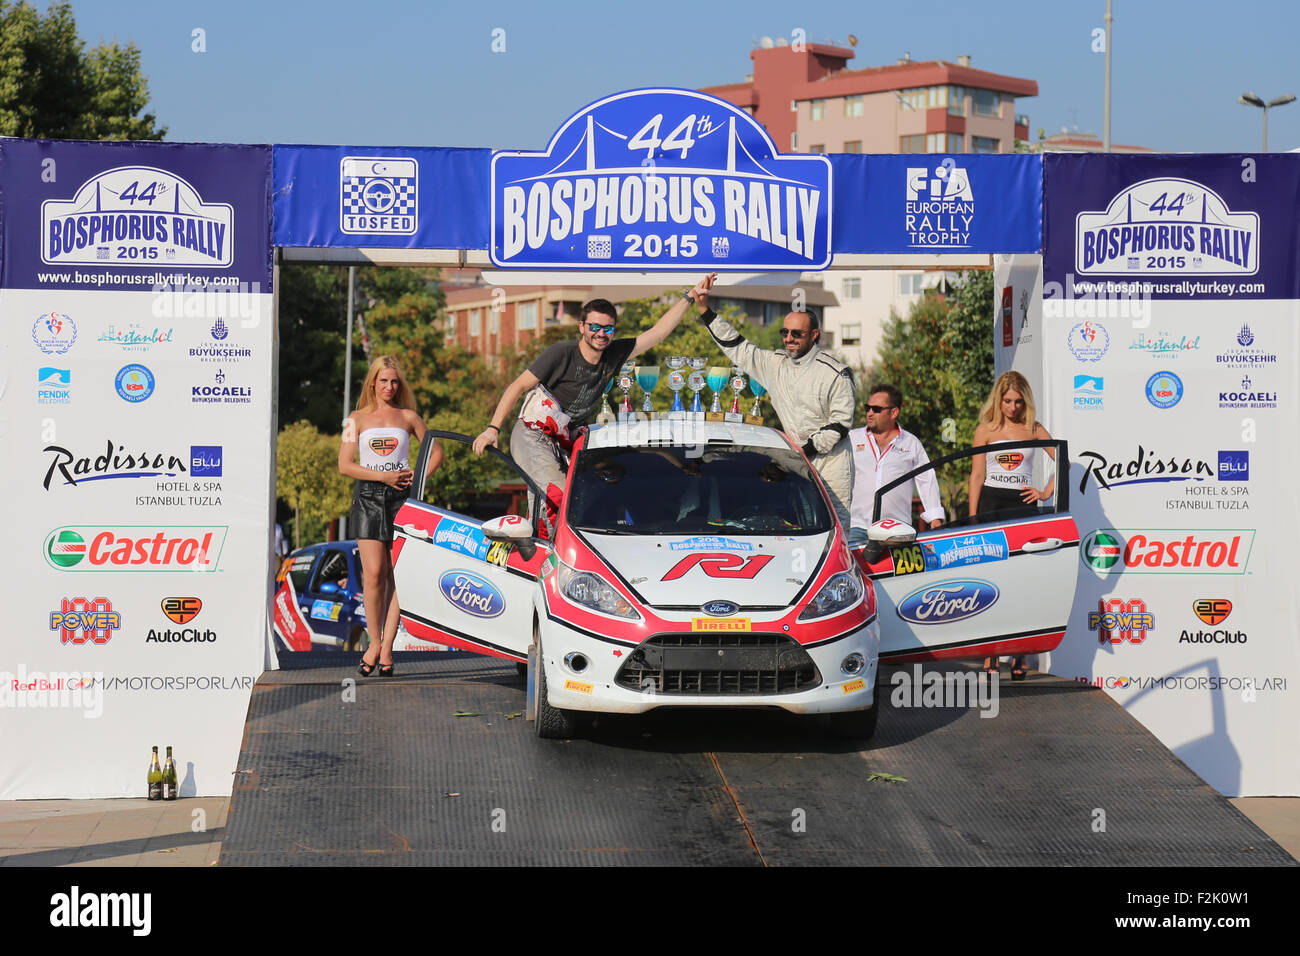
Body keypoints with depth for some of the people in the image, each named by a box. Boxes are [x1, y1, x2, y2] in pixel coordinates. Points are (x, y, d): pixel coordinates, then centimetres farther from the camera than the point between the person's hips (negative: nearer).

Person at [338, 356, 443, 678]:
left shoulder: (408, 417, 12)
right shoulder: (358, 419, 10)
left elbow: (436, 452, 18)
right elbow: (345, 464, 2)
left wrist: (419, 476, 0)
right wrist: (383, 476, -9)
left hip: (402, 496, 0)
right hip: (368, 496, 0)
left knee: (396, 575, -6)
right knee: (373, 573, -10)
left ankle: (387, 647, -5)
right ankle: (375, 642, 1)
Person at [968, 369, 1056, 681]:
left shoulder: (1034, 429, 8)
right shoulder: (985, 430, 6)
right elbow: (976, 476, 4)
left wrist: (1047, 492, 2)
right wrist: (972, 519, -2)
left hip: (1023, 505, 1)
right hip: (991, 506, -1)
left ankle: (1019, 656, 2)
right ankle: (989, 657, -4)